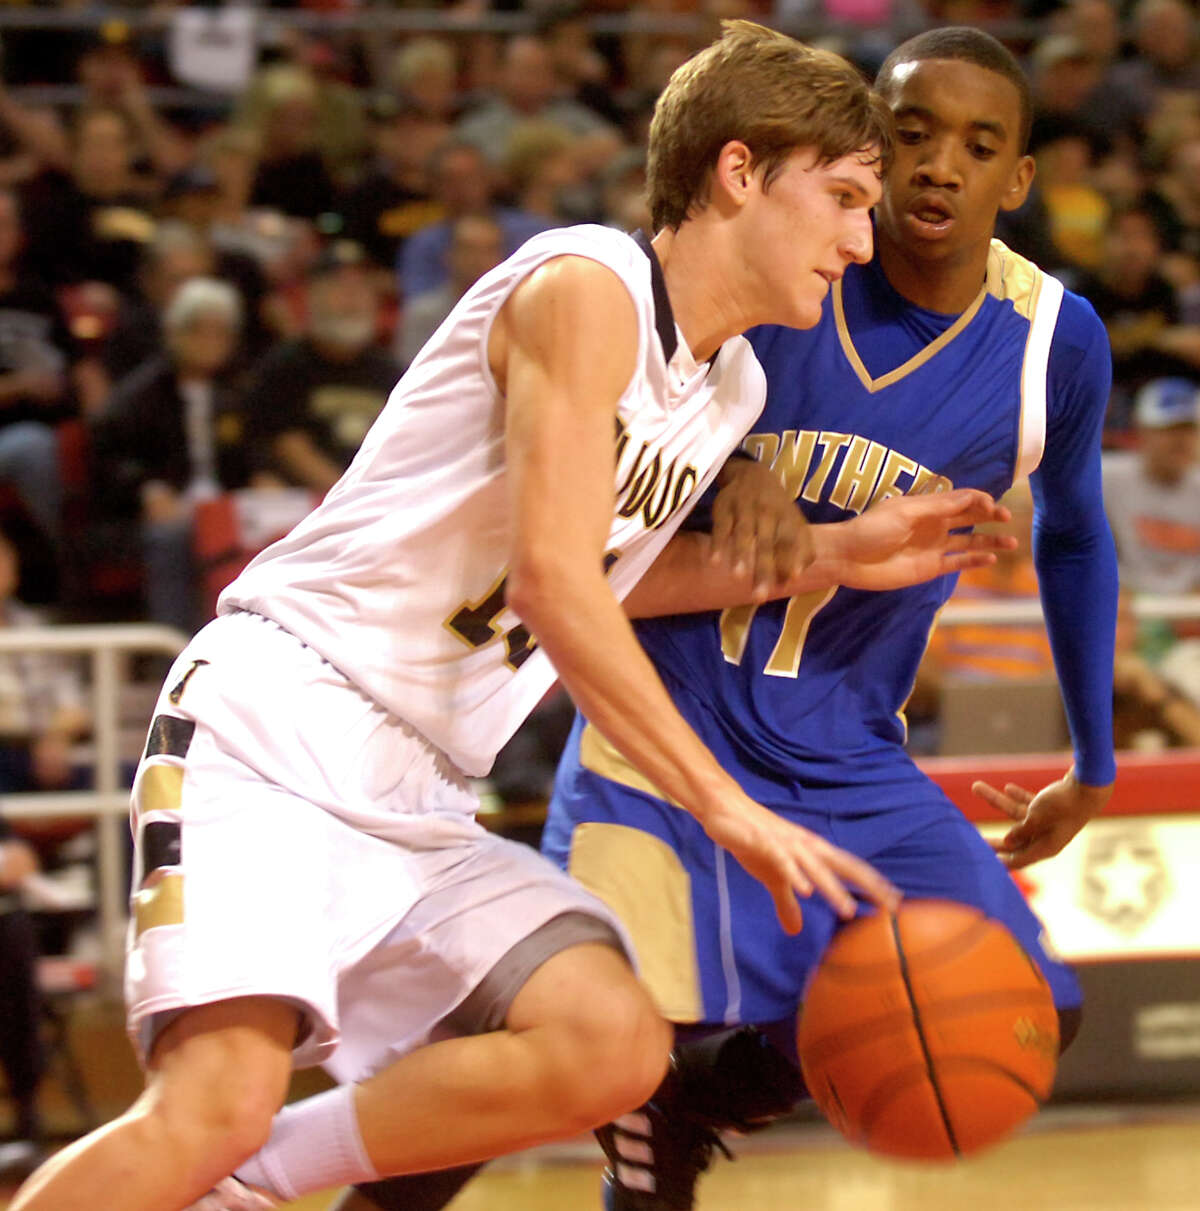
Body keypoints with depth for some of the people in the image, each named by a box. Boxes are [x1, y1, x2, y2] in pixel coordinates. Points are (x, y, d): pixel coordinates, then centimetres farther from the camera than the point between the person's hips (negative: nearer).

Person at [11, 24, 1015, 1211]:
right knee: (220, 1101, -25)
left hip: (423, 800, 8)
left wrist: (829, 556, 16)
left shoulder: (732, 390, 15)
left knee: (616, 1047, -13)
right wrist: (730, 808, -23)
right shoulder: (586, 286, -12)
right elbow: (552, 579, -21)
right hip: (280, 724, -8)